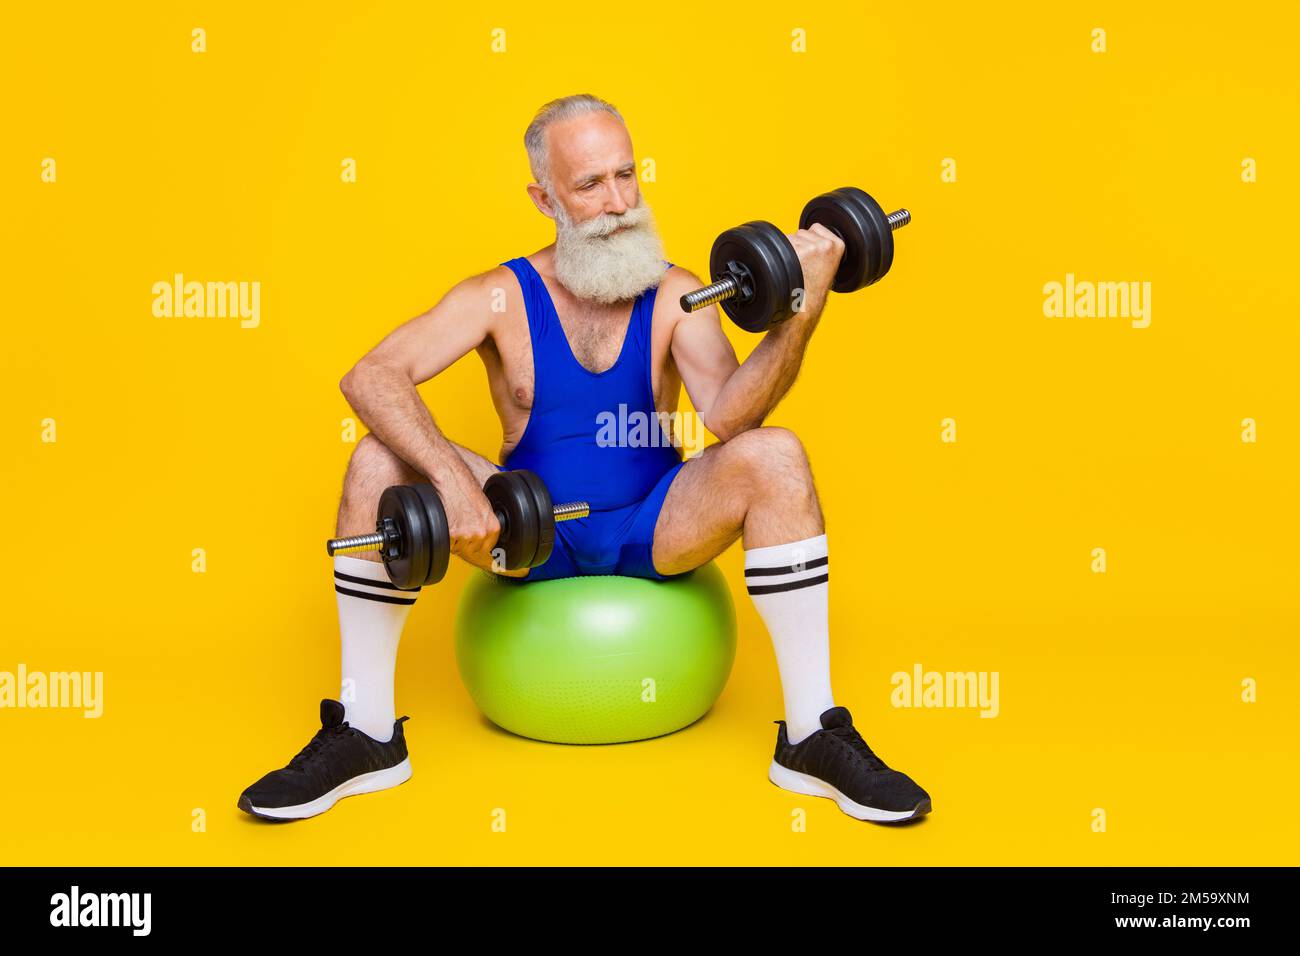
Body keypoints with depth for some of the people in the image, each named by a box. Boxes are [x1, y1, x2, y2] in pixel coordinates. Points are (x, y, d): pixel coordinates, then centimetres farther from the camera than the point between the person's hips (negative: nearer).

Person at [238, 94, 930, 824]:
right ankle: (365, 735, -12)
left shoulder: (676, 296, -7)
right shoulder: (502, 297, -8)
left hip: (655, 529, 0)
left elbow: (729, 418, -23)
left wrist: (800, 317, -39)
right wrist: (452, 480, -35)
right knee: (380, 464, -23)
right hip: (529, 532, 0)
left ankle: (813, 737, -21)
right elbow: (370, 377, -20)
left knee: (774, 457, -28)